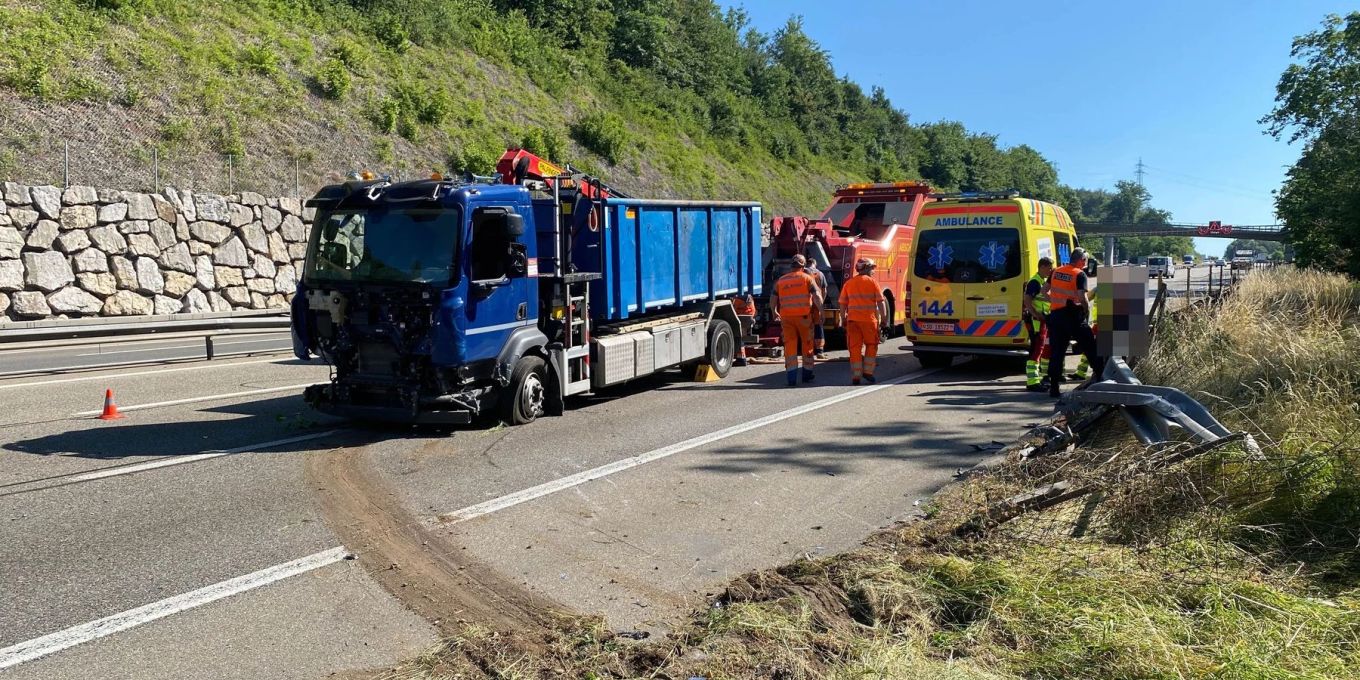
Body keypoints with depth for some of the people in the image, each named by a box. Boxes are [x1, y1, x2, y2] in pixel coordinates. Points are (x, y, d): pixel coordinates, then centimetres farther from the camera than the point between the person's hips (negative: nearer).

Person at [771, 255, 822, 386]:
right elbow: (816, 296, -8)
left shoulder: (781, 281, 11)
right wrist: (821, 311, 0)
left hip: (786, 317, 2)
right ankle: (807, 375, 21)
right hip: (803, 316, -2)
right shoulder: (806, 278, 2)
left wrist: (774, 312, 32)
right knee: (807, 344, 12)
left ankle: (792, 378, -1)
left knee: (790, 345, 3)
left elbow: (773, 299, 15)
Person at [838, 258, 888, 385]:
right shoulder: (872, 282, -1)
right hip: (869, 319, -3)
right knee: (871, 345, 13)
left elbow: (842, 303, 10)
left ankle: (856, 376, 4)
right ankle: (868, 371, 8)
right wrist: (883, 316, 1)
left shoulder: (849, 283, 9)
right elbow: (880, 301, -4)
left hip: (853, 319, 3)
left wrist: (844, 317, 17)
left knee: (855, 347, 5)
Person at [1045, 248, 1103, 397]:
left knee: (1057, 352, 6)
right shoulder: (1080, 274, -7)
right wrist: (1087, 307, 1)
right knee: (1090, 348, 7)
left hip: (1055, 314, 5)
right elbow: (1082, 297, -17)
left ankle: (1054, 387, 4)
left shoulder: (1056, 271, 10)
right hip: (1073, 315, -5)